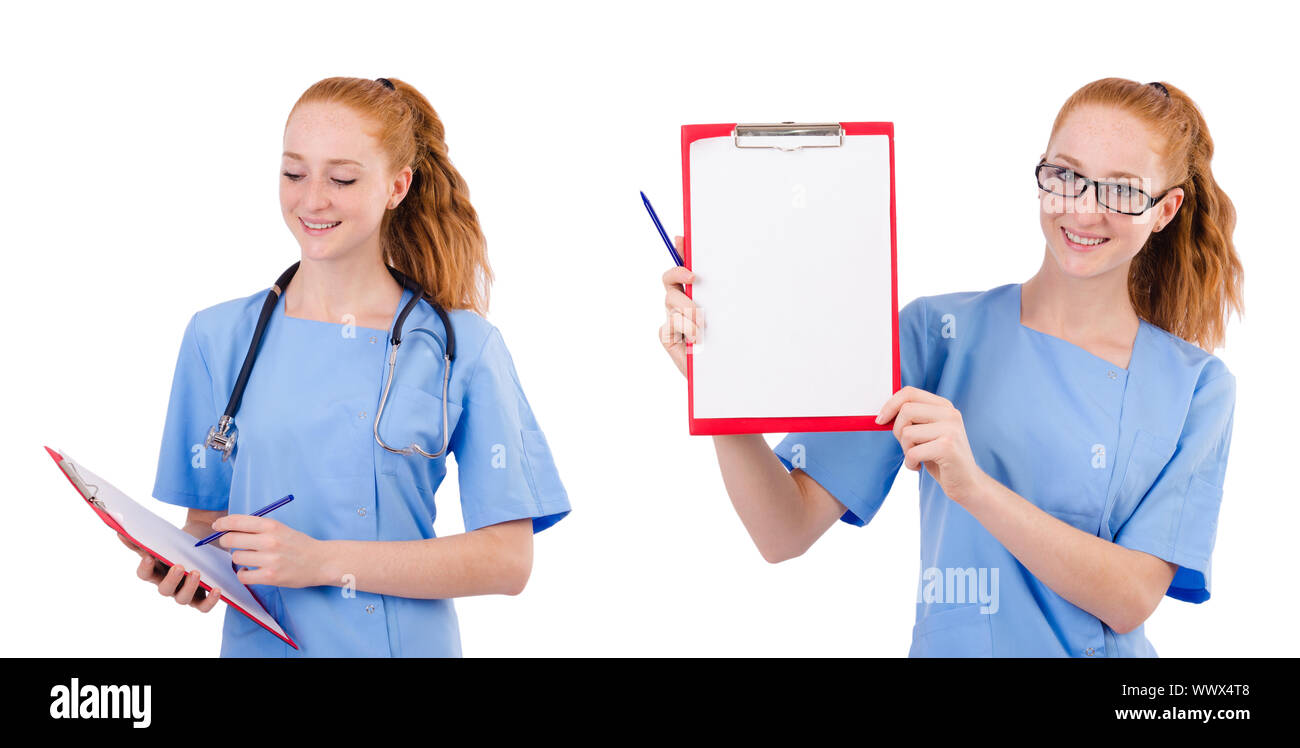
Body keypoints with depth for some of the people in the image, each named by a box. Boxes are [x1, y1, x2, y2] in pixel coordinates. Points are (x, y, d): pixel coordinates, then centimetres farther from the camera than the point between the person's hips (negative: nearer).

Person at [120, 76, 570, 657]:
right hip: (259, 644, 1)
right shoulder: (219, 338, 2)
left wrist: (323, 560, -17)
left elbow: (507, 559, -10)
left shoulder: (464, 347, -5)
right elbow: (208, 518, 6)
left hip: (410, 643, -1)